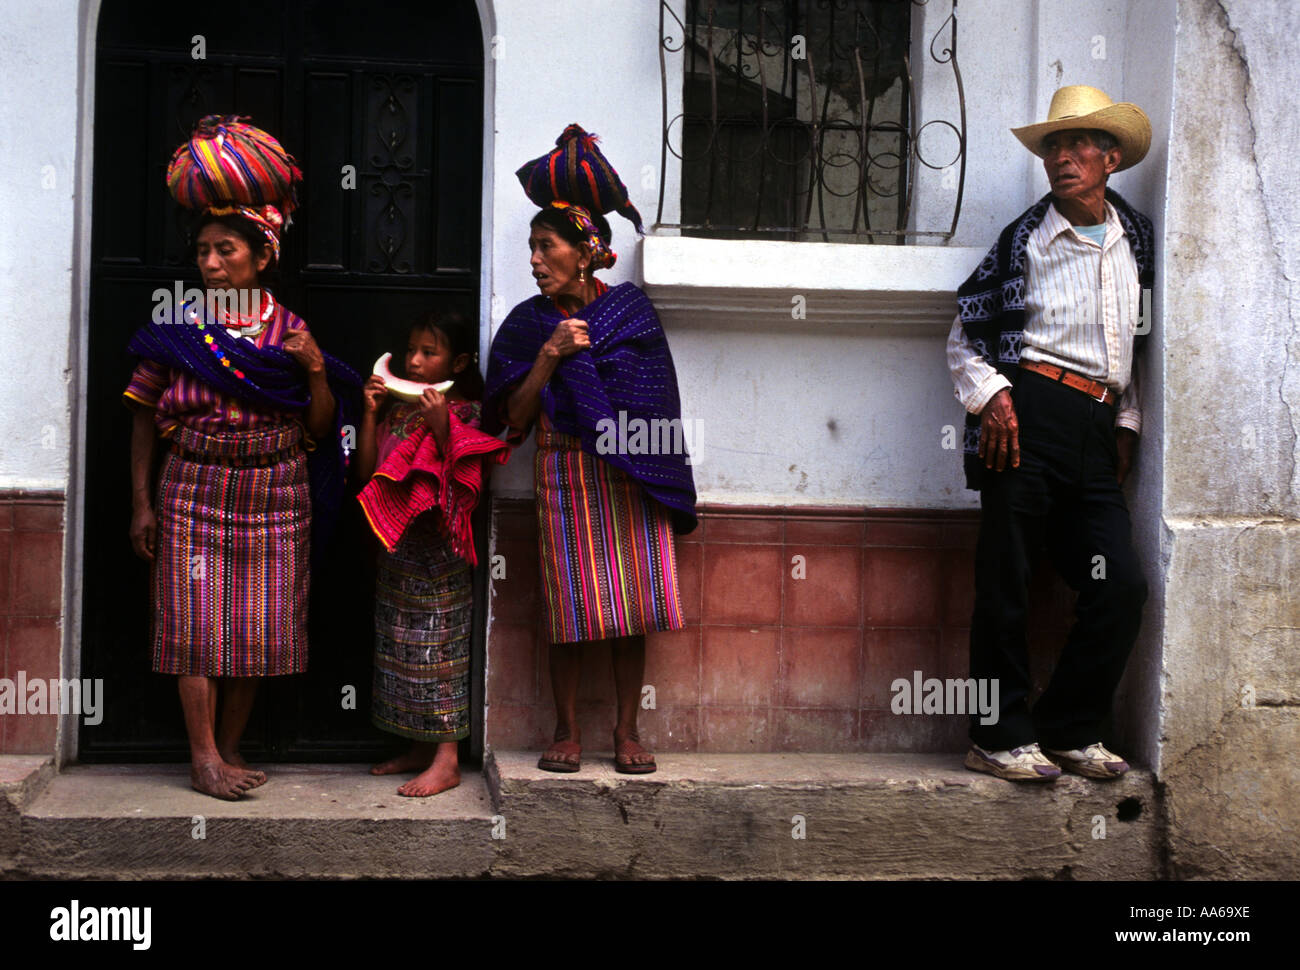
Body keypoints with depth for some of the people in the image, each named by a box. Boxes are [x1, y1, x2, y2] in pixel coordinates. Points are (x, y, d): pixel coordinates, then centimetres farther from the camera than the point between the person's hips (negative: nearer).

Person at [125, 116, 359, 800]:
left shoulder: (290, 330, 3)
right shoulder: (175, 326, 1)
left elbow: (321, 428, 4)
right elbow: (145, 417, 5)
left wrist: (316, 370, -13)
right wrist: (142, 502, 1)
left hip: (273, 495, 1)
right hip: (193, 490, -1)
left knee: (260, 627, 4)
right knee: (194, 621, -4)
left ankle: (230, 747, 17)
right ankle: (204, 757, 3)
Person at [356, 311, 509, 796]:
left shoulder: (465, 414, -8)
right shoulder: (399, 409, 11)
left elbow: (464, 483, -17)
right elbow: (367, 469, 6)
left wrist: (441, 426, -26)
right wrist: (370, 412, 0)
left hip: (437, 547, -7)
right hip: (397, 544, 7)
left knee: (438, 645, -6)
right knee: (403, 645, 12)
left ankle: (447, 760, -1)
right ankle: (420, 747, 22)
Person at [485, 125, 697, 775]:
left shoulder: (629, 309, 5)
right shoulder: (530, 323, 6)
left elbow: (649, 398, 2)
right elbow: (514, 417, -2)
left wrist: (578, 358, -3)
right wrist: (550, 356, -11)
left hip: (629, 475, 0)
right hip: (563, 474, 0)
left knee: (633, 600, 0)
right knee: (571, 603, -1)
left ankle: (626, 730, 10)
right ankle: (567, 731, 11)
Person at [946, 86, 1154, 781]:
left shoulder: (1135, 236, 17)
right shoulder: (1027, 238, 6)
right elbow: (965, 334, 8)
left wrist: (1126, 423, 18)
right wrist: (990, 395, -8)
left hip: (1096, 430, 4)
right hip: (1027, 416, -4)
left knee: (1122, 585, -3)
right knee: (1005, 583, -4)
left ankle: (1070, 731, 10)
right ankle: (1001, 738, 6)